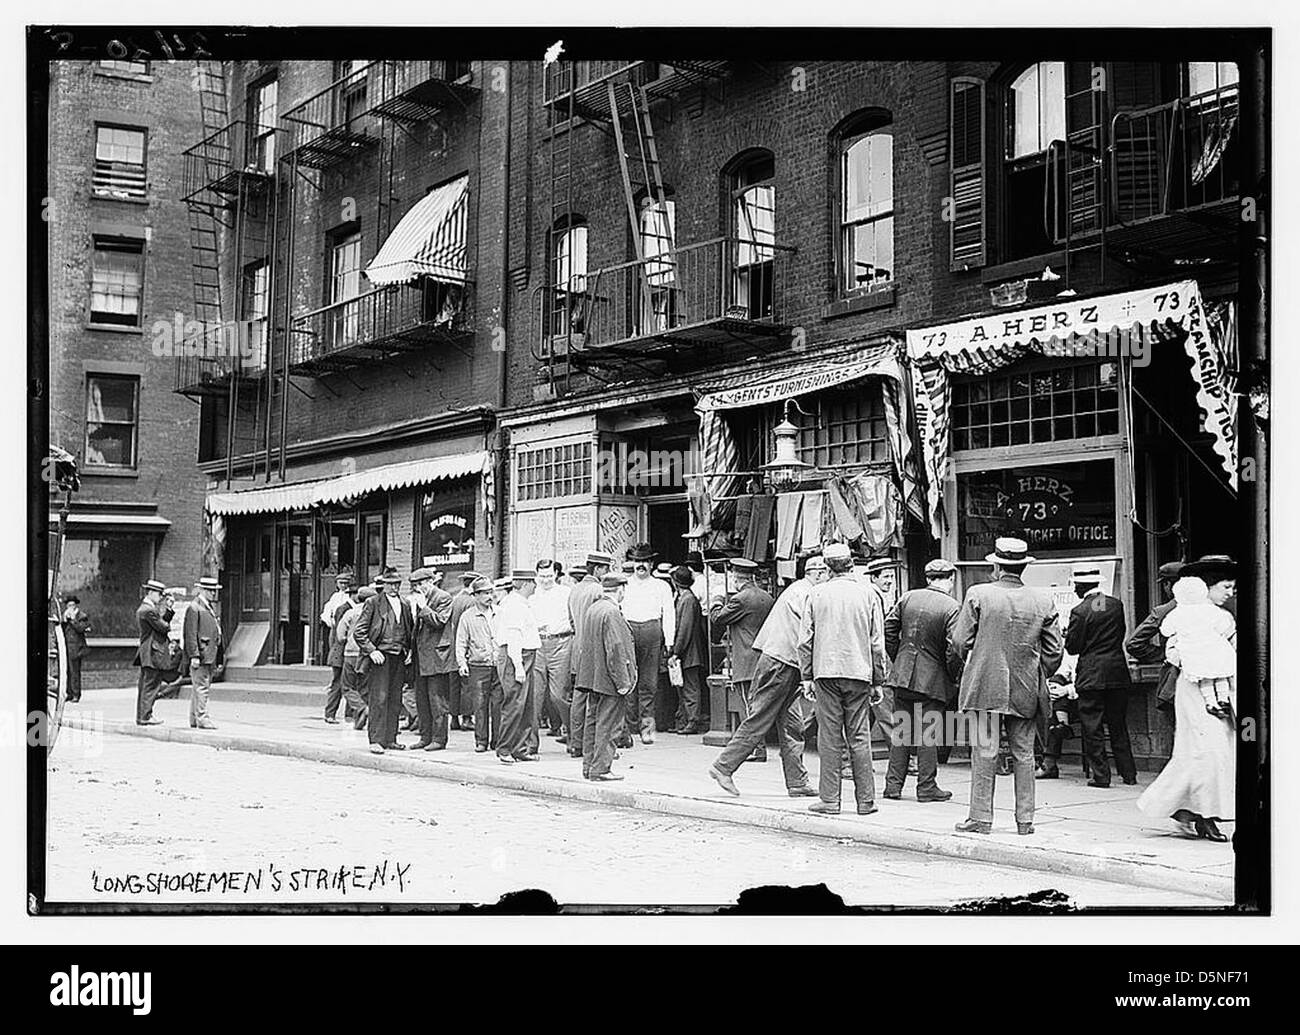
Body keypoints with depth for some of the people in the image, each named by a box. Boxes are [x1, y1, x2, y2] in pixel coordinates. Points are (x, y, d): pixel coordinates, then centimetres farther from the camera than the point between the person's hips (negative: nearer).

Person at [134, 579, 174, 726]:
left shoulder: (143, 608, 17)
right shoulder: (148, 610, -17)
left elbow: (165, 620, 16)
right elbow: (163, 627, -17)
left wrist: (168, 609, 5)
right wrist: (168, 626, 4)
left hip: (145, 653, 11)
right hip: (153, 653, -11)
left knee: (144, 685, 12)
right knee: (151, 685, -7)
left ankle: (141, 715, 17)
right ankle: (145, 716, -5)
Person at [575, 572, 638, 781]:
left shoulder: (591, 609, 9)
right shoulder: (612, 613, -19)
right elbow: (616, 650, -21)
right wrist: (623, 681, -17)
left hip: (592, 676, 9)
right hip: (609, 679, -9)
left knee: (592, 721, 14)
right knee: (607, 724, -3)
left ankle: (589, 765, 20)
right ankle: (600, 768, 0)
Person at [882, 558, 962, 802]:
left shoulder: (908, 597, 3)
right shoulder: (951, 608, -11)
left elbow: (889, 628, 6)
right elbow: (953, 648, -16)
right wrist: (955, 677, -2)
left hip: (903, 673, 4)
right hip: (932, 678, -4)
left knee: (902, 729, 12)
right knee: (929, 732, 4)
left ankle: (893, 784, 14)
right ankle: (927, 786, 9)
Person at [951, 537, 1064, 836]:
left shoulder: (978, 595, -7)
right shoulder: (1043, 602, 0)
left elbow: (960, 640, -5)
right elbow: (1055, 650, 2)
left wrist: (970, 663, 15)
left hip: (986, 686, -2)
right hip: (1027, 689, 2)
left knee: (984, 752, 2)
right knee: (1024, 754, 9)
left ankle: (981, 818, 4)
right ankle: (1025, 819, 13)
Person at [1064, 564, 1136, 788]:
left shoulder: (1080, 611, -13)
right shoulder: (1116, 605, 3)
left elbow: (1072, 647, -8)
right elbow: (1121, 635, 13)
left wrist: (1067, 633, 10)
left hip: (1091, 676, -5)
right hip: (1118, 673, 5)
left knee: (1092, 727, 3)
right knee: (1118, 726, 14)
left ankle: (1101, 775, 2)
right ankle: (1129, 773, 16)